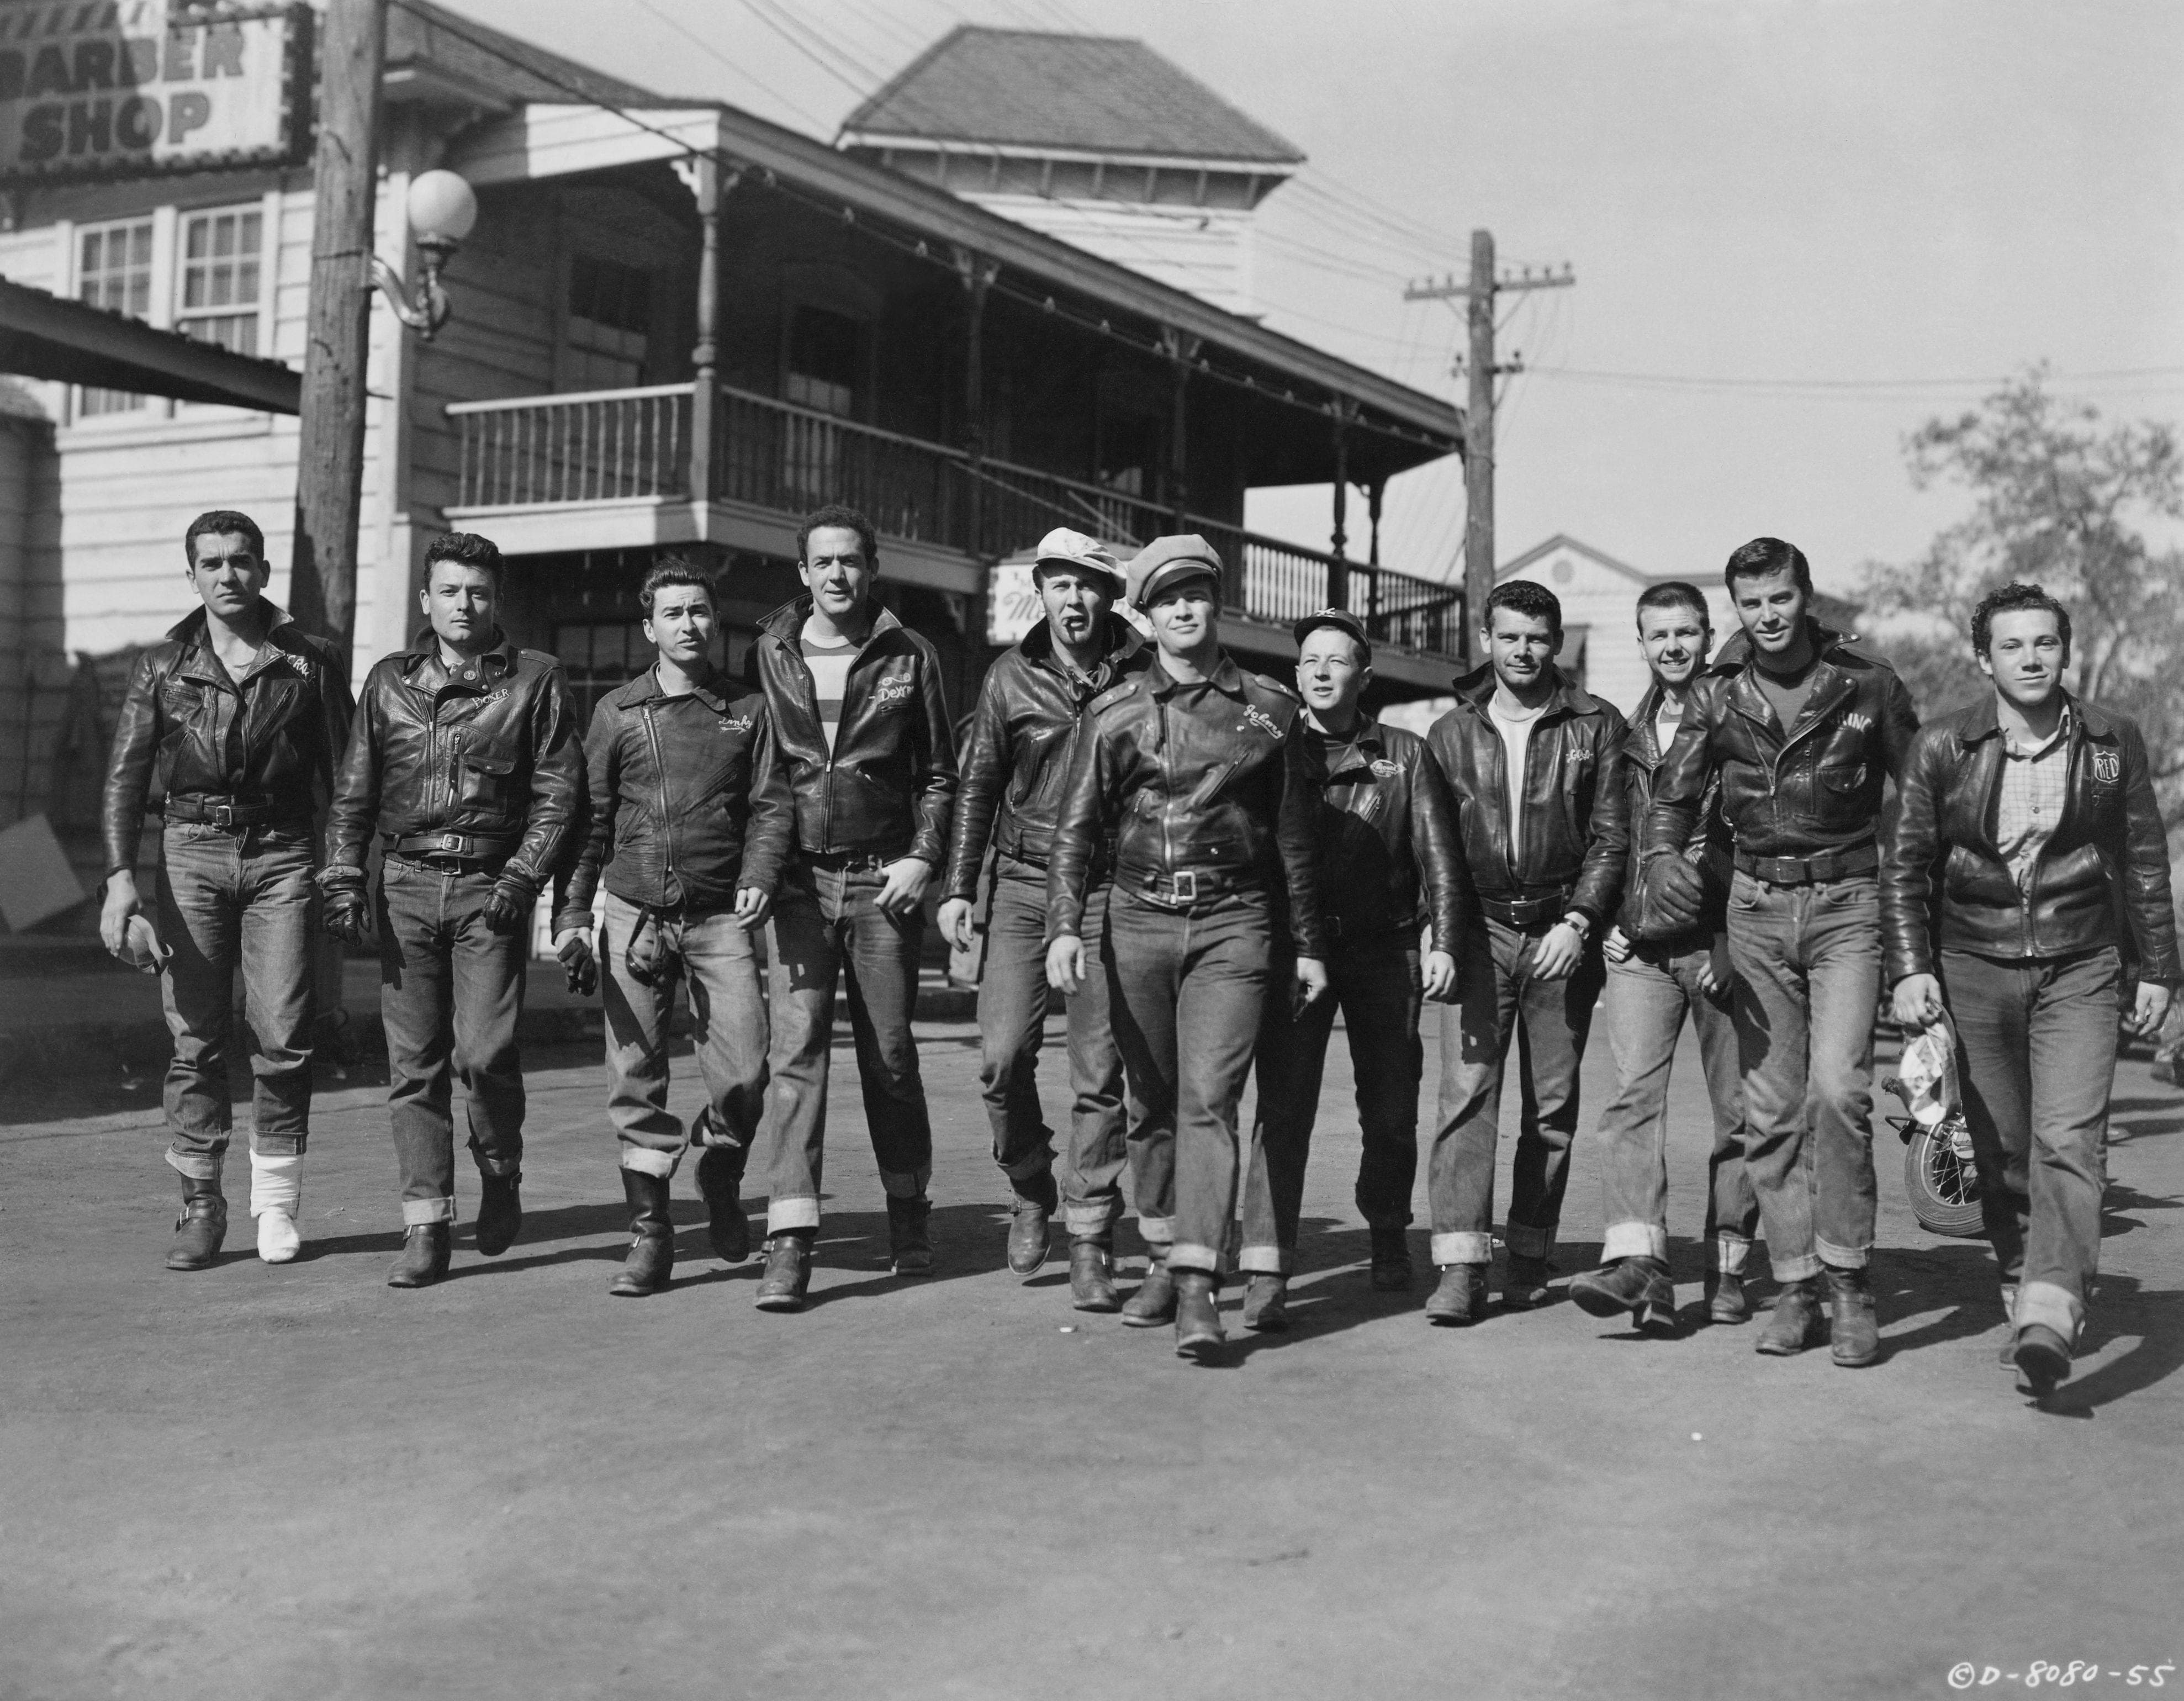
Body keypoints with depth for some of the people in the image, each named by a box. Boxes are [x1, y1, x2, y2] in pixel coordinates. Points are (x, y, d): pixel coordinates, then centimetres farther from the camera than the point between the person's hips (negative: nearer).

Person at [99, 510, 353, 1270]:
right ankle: (201, 1205, 10)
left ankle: (276, 1199, 10)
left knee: (283, 1035, -5)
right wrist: (121, 878, -8)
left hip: (282, 853, -1)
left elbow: (344, 772, 7)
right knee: (196, 1039, 0)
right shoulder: (162, 666, 8)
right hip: (191, 849, 1)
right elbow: (125, 776, 4)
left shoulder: (311, 661, 6)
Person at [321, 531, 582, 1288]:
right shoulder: (389, 681, 12)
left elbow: (559, 791, 0)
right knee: (413, 1064, 2)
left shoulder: (534, 679, 4)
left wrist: (522, 877, -10)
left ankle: (501, 1177, 16)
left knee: (483, 1052, -12)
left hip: (490, 888, -3)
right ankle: (426, 1226, 8)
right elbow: (353, 792, 14)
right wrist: (343, 877, 2)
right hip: (406, 886, 3)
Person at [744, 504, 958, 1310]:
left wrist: (923, 859, -4)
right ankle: (790, 1241, -9)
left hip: (884, 880, 0)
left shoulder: (909, 656, 5)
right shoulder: (769, 655, 5)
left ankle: (908, 1214, 28)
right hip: (798, 879, 0)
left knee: (890, 1053, 9)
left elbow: (938, 775, 8)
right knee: (795, 1048, -9)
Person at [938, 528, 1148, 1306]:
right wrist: (958, 885, 3)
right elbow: (978, 784, 10)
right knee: (1003, 1057, -6)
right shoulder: (1010, 678, 6)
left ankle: (1091, 1242, 7)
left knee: (1099, 1074, -1)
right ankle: (1031, 1191, 20)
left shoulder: (1145, 677, 1)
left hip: (1110, 890, -1)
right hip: (1023, 883, 2)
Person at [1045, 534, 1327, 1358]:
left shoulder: (1270, 709, 7)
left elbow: (1294, 835, 12)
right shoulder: (1114, 712, 7)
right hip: (1139, 920, 2)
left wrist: (1308, 945, 13)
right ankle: (1164, 1260, 23)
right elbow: (1076, 826, 4)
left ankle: (1198, 1287, -14)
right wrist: (1065, 926, -10)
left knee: (1208, 1099, -11)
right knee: (1154, 1103, 9)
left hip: (1233, 925, -2)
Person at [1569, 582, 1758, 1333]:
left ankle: (1726, 1264, 17)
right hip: (1640, 942, 2)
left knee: (1738, 1108, 5)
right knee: (1634, 1094, -14)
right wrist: (1607, 920, 9)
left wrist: (1714, 859, -13)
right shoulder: (1626, 735, 15)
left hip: (1724, 940, -2)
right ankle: (1637, 1260, -21)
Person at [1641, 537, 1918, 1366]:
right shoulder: (1717, 696, 4)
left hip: (1847, 906, -3)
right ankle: (1795, 1287, 14)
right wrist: (1664, 858, -19)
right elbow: (1673, 795, 3)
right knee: (1769, 1109, 4)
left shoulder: (1867, 684, -2)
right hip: (1757, 908, 3)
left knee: (1837, 1086, -18)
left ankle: (1847, 1277, -5)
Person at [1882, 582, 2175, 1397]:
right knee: (2002, 1152, 7)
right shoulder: (1942, 747, -1)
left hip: (2079, 970, -1)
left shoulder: (2114, 741, 2)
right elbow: (1906, 867, 5)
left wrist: (2156, 970, 10)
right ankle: (2021, 1288, 25)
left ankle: (2050, 1315, -23)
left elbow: (2145, 862, 10)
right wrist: (1910, 969, -5)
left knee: (2069, 1140, -15)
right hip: (1974, 969, 1)